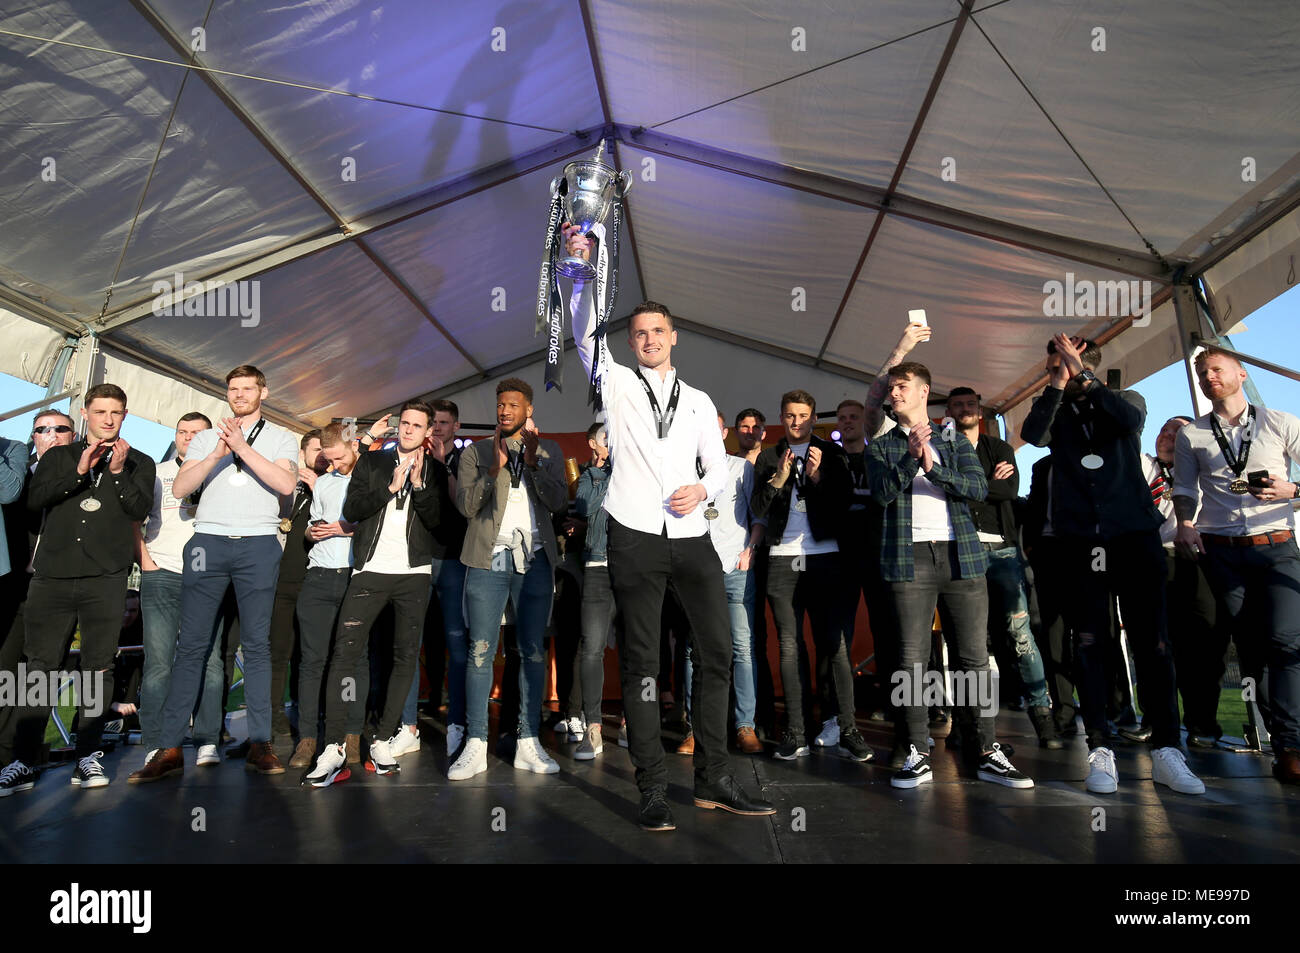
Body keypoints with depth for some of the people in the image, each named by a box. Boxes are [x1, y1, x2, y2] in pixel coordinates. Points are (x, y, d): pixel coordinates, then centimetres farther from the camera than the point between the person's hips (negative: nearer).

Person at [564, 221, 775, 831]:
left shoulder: (698, 402, 18)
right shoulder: (617, 384, 9)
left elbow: (718, 464, 17)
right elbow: (585, 333, -4)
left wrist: (702, 489, -4)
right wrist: (583, 267, -14)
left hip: (692, 538, 4)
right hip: (637, 539, -3)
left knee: (717, 653, 3)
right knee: (641, 663, 1)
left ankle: (713, 780, 18)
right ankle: (653, 791, 11)